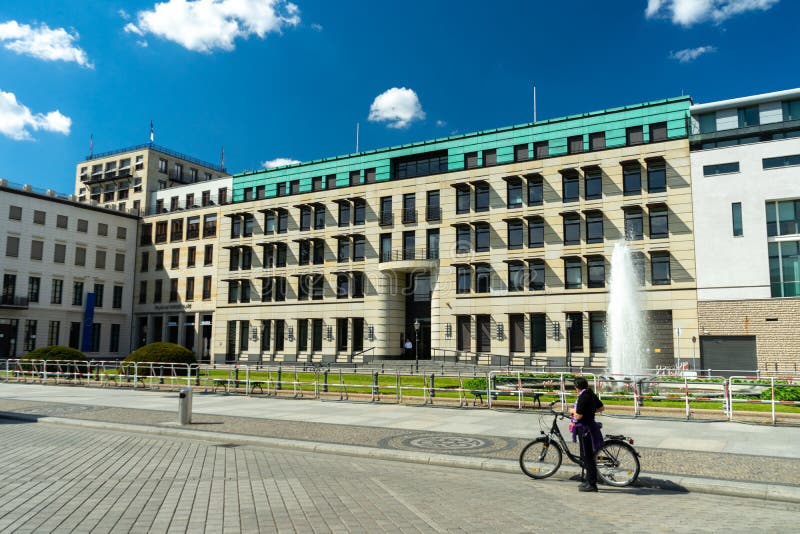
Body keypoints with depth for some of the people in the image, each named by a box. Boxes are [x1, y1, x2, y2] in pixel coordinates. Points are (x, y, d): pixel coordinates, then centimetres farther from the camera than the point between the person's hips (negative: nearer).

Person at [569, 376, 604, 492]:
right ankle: (589, 480, 25)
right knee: (587, 455, 17)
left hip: (584, 428, -9)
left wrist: (573, 411, -4)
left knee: (587, 456, -2)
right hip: (590, 425, 9)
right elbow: (601, 408, 19)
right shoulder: (591, 394, 7)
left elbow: (579, 416, -23)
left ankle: (591, 484, 3)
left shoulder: (583, 397, -20)